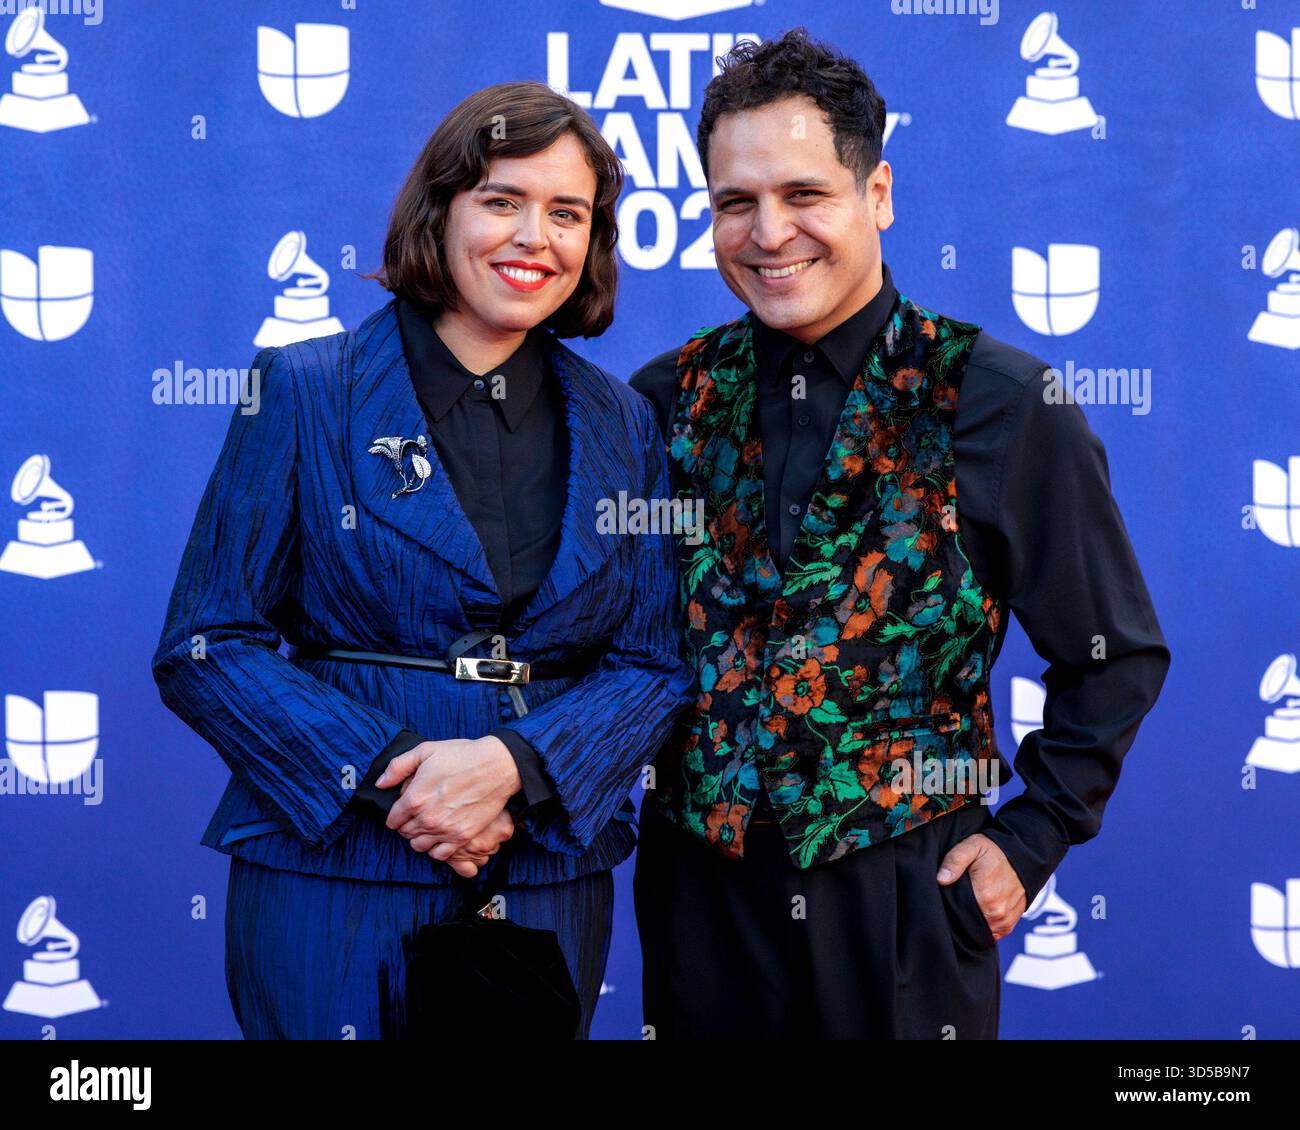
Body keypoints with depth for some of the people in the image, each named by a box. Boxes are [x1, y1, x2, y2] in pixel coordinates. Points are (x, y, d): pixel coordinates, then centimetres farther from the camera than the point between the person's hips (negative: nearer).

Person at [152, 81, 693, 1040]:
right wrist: (385, 775, -16)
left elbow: (657, 664, 3)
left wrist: (514, 763, -15)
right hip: (333, 883, -3)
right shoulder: (308, 393, -1)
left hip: (548, 888, 3)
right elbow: (205, 648, -5)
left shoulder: (622, 425, 7)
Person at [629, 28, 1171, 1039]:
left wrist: (1031, 838, -4)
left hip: (904, 893, -3)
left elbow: (1116, 656, 0)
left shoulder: (1000, 403, -8)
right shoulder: (667, 398, 1)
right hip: (698, 888, 3)